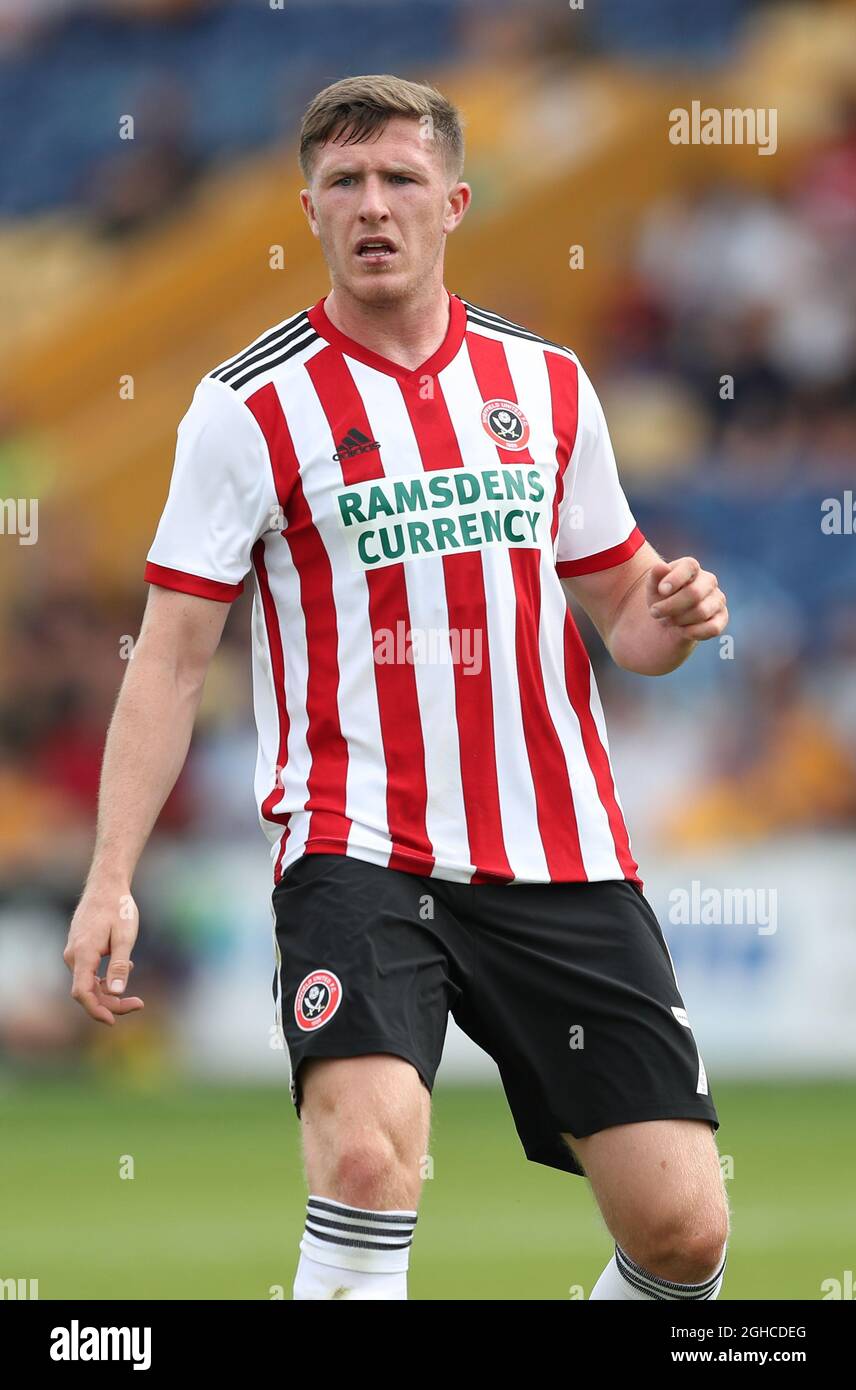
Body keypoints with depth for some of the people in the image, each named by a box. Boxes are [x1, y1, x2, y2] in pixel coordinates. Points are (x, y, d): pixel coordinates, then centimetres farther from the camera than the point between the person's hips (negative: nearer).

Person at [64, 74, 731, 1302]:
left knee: (682, 1230, -2)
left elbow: (620, 606, 19)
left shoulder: (547, 383, 10)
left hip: (563, 862, 4)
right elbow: (173, 656, -2)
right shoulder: (252, 407, -1)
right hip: (357, 858, -4)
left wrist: (670, 618, -5)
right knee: (367, 1160, -28)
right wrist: (111, 880, -11)